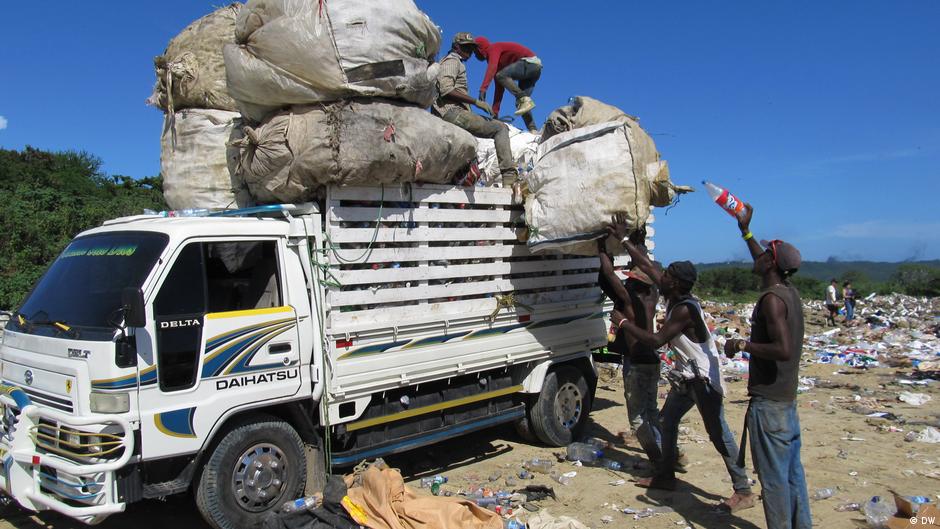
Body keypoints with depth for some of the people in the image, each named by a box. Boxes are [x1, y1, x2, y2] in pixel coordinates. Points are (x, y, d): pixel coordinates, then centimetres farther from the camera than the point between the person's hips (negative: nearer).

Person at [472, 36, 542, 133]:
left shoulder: (493, 48, -1)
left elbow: (492, 67, -22)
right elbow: (499, 87, 23)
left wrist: (483, 88, -31)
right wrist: (495, 112, 20)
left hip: (529, 62, -10)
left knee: (501, 76, -22)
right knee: (520, 102, 6)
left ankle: (525, 100, -29)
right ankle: (533, 130, -2)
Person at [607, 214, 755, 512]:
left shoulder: (685, 309, -26)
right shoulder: (673, 297, 0)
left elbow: (655, 341, -28)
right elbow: (645, 265, 7)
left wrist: (622, 322, -19)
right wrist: (623, 239, 8)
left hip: (704, 378, -10)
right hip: (687, 375, 10)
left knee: (717, 433, -6)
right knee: (668, 420, 16)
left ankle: (744, 491, 3)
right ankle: (666, 476, 27)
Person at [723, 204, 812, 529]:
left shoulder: (772, 299, -18)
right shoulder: (789, 292, 9)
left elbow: (783, 349, -28)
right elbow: (766, 264, 30)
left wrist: (741, 345, -16)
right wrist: (745, 230, 34)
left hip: (768, 401, -9)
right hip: (787, 398, 9)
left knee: (773, 475, -1)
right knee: (791, 471, 16)